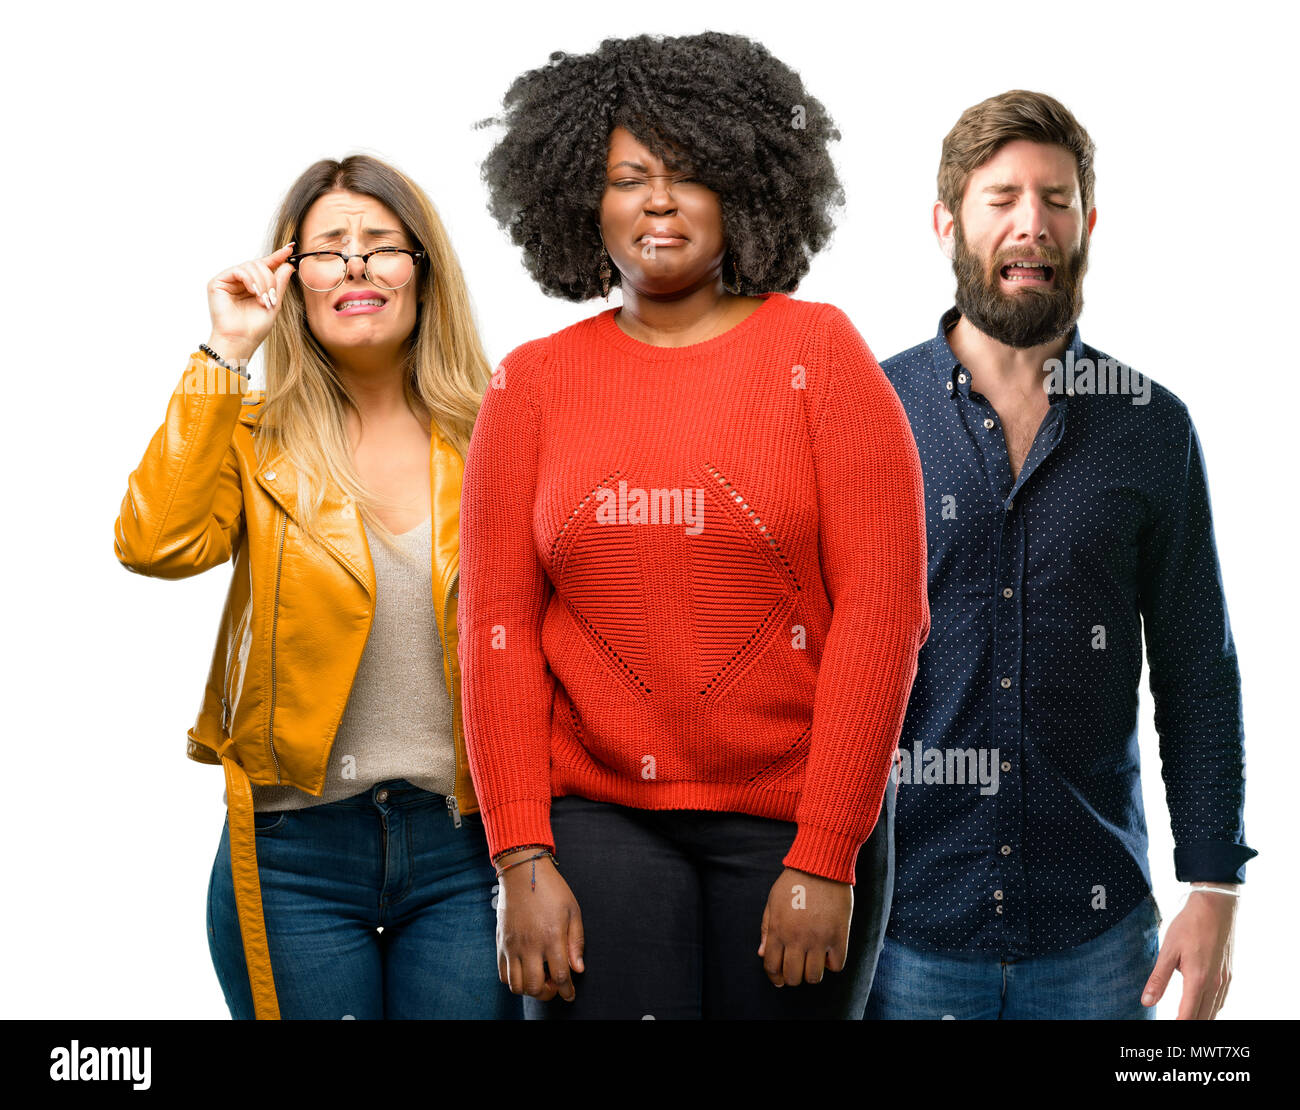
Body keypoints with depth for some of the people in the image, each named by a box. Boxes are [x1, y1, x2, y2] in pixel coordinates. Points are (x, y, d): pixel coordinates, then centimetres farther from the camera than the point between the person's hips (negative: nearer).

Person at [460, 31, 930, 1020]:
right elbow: (499, 625, 2)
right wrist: (522, 858, -6)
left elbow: (882, 606, -6)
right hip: (596, 819, 1)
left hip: (797, 820, -1)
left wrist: (825, 858, -10)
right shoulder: (534, 382, 6)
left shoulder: (817, 349, 0)